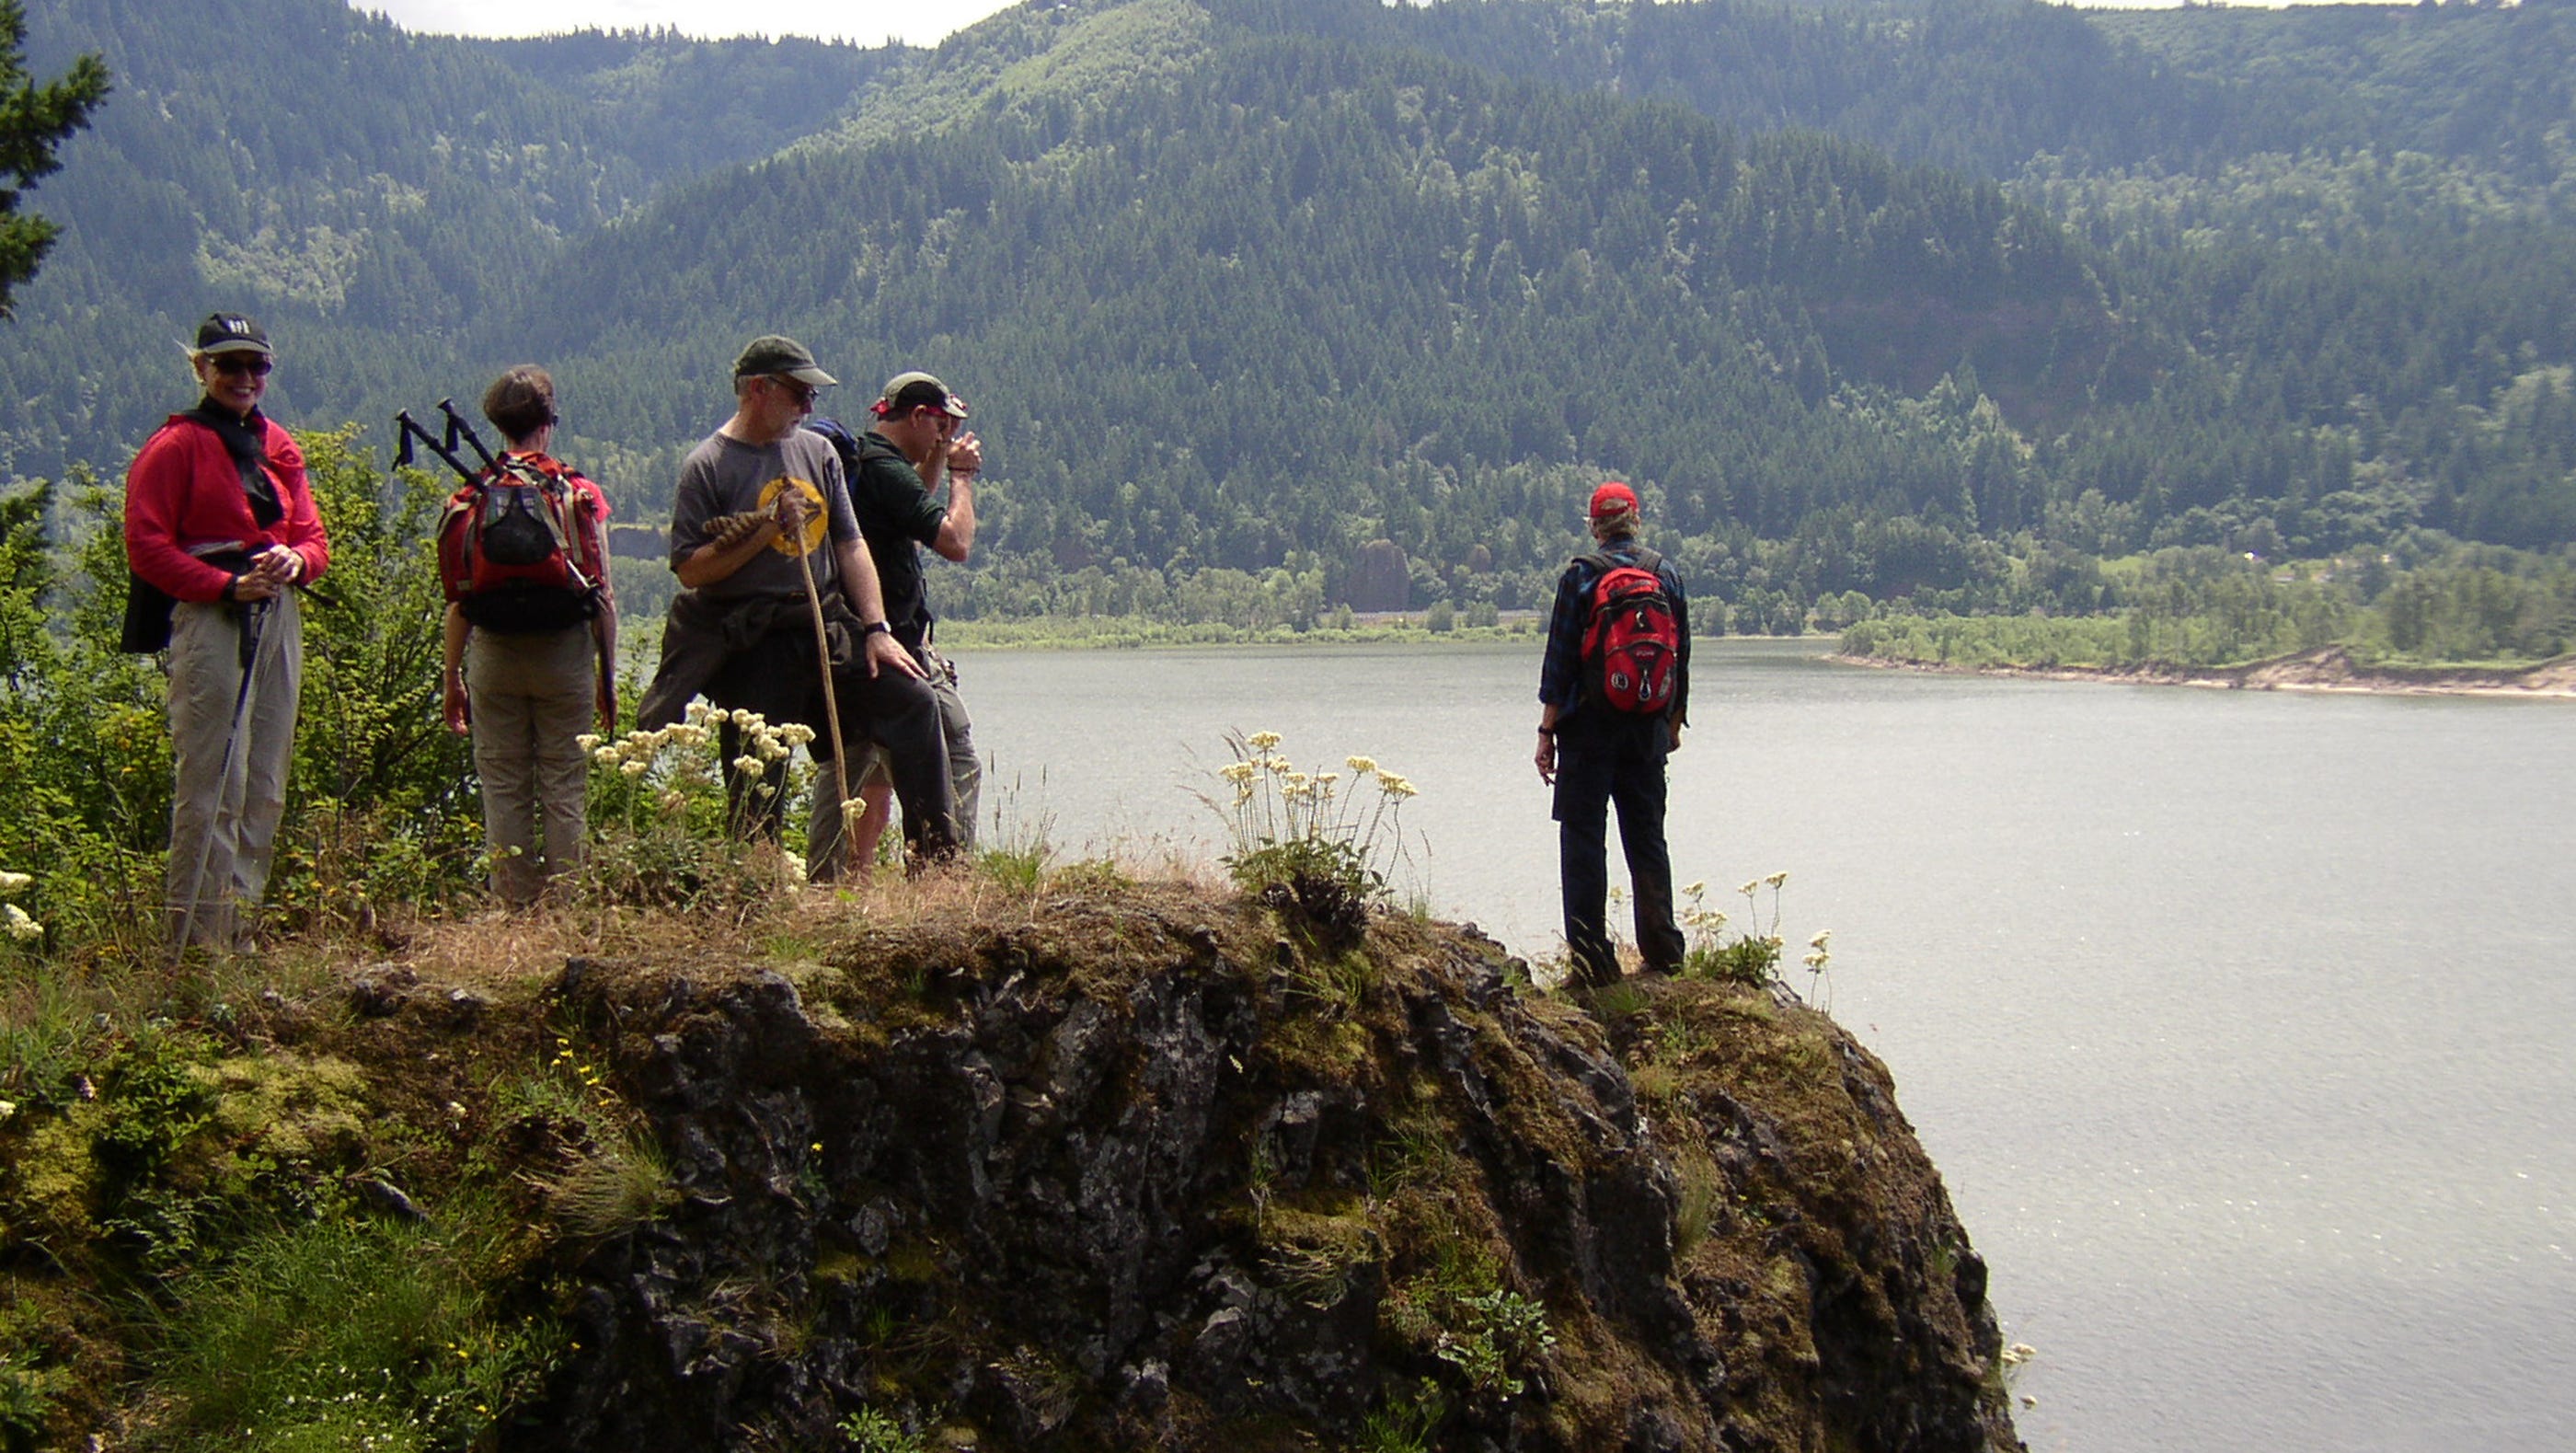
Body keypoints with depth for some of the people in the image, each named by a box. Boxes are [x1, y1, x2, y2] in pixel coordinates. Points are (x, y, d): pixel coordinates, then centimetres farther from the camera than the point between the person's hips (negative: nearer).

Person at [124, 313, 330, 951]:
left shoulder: (277, 445, 18)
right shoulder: (176, 445, -2)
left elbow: (314, 537, 17)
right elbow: (146, 545, -9)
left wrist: (294, 560, -6)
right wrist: (228, 586, -17)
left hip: (278, 615, 7)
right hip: (210, 617, -7)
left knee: (265, 789, 9)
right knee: (213, 785, -10)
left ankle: (241, 931, 16)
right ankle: (197, 942, -7)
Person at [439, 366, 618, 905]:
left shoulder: (471, 499, 0)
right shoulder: (582, 495, -2)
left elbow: (458, 601, 1)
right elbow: (602, 597, -3)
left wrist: (451, 676, 10)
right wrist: (607, 676, 5)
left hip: (493, 657, 1)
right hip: (564, 655, -1)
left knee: (503, 791, 8)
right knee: (565, 790, 5)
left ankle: (512, 906, 9)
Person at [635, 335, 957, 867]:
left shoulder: (817, 451, 12)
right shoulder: (706, 466, -5)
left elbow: (849, 545, 11)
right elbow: (689, 569, -11)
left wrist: (876, 630, 2)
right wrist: (768, 531, -17)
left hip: (828, 624, 5)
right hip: (752, 644, -5)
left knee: (913, 701, -6)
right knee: (758, 782, -4)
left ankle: (936, 858, 1)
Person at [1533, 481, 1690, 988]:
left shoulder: (1581, 576, -7)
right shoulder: (1666, 574, 5)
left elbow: (1560, 660, -8)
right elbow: (1681, 656, 10)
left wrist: (1547, 731, -3)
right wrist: (1675, 722, 21)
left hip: (1590, 728, -4)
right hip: (1648, 732, 4)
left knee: (1584, 841, 0)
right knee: (1648, 840, 11)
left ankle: (1592, 959, -3)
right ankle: (1662, 954, 9)